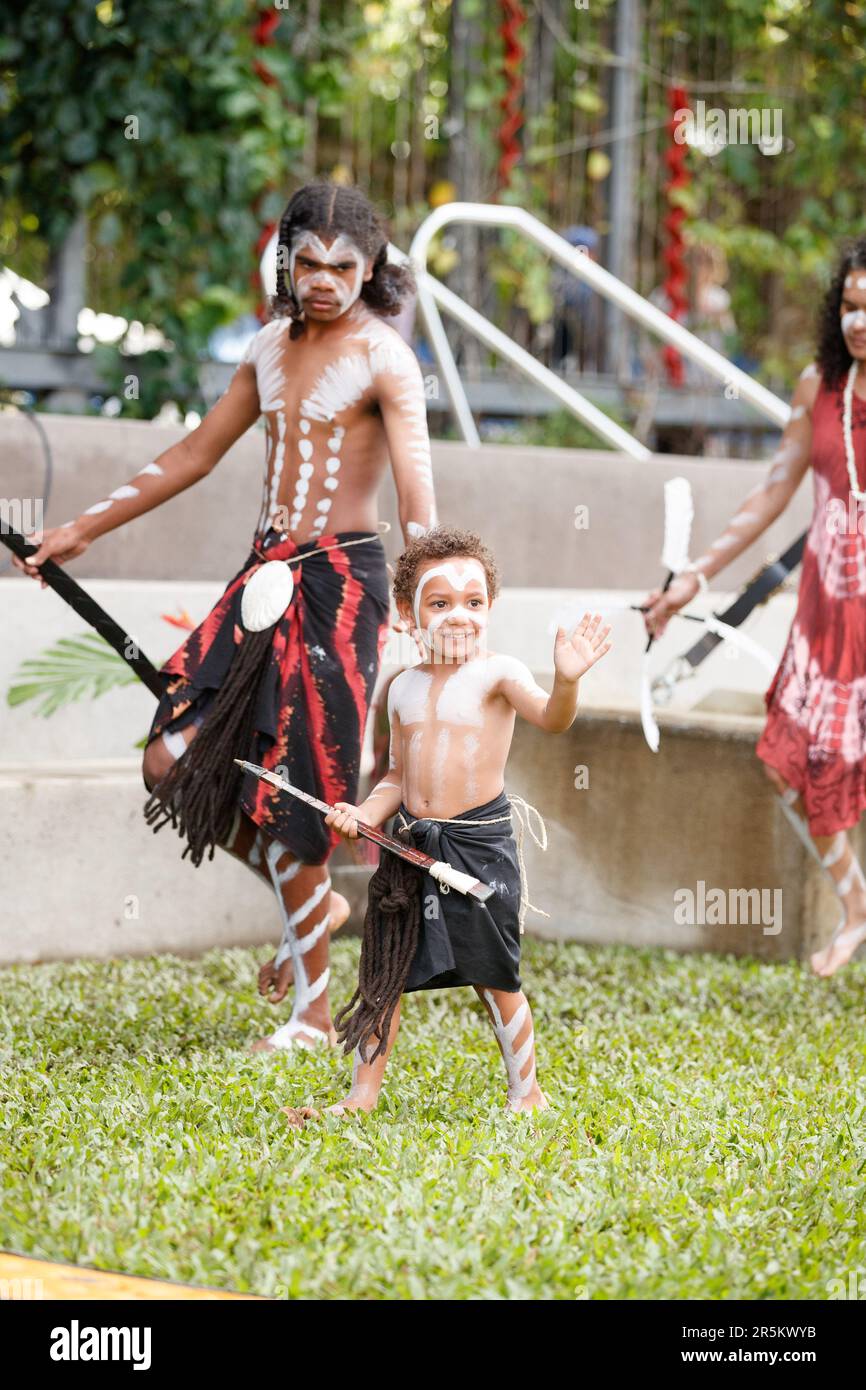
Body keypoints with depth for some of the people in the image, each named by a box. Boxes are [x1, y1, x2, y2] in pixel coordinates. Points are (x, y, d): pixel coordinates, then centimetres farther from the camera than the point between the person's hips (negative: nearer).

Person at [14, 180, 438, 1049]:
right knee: (175, 764, 0)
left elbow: (417, 496, -16)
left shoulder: (384, 360, -7)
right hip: (267, 573, 7)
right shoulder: (272, 346, 14)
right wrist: (82, 531, 23)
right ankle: (313, 904, 21)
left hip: (342, 579, -7)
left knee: (295, 789, -8)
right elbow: (196, 455, 22)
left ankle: (312, 1015, 2)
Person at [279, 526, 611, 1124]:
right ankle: (363, 1094, 16)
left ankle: (527, 1092, 20)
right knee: (382, 970, 6)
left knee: (495, 977, 4)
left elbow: (552, 718, -25)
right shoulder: (405, 687, 8)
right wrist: (366, 812, 0)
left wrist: (567, 681, -45)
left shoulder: (497, 673, -8)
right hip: (412, 842, 5)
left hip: (480, 840, -5)